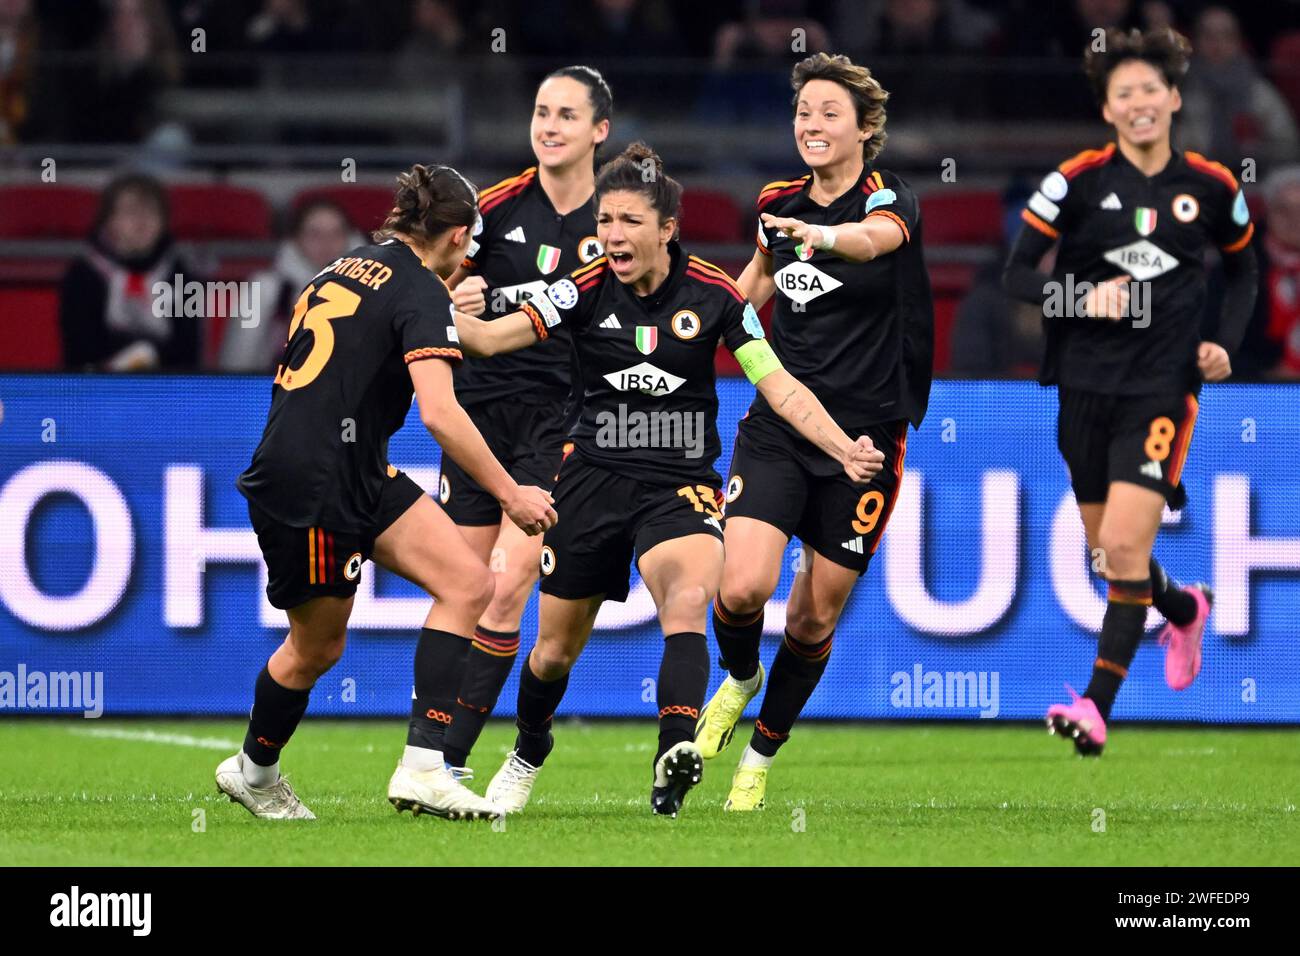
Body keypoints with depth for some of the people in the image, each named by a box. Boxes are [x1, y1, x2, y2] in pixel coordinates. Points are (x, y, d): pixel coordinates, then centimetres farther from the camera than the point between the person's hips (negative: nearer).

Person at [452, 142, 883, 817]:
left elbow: (778, 386, -6)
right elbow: (492, 337, -12)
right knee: (556, 648, 11)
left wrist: (843, 449, -19)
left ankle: (674, 760, -46)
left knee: (687, 600, -32)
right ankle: (527, 754, 41)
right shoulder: (588, 290, -6)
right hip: (595, 478, 2)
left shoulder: (712, 294, -7)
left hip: (681, 483, -2)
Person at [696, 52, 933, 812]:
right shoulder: (778, 205, 4)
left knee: (815, 615, 5)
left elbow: (876, 237, -38)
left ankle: (763, 755, 27)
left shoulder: (891, 200, -11)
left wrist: (823, 236, -58)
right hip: (777, 427, 3)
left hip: (865, 435, -3)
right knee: (742, 587, -17)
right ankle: (740, 680, 17)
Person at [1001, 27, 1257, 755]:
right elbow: (1018, 274, -5)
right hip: (1087, 385, 2)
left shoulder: (1211, 187, 0)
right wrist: (1084, 298, -22)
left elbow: (1244, 270, 17)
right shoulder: (1079, 180, -4)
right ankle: (1183, 609, 46)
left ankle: (1099, 706, -16)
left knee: (1124, 544, -16)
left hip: (1163, 386, -2)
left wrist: (1226, 342, 1)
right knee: (1109, 552, 13)